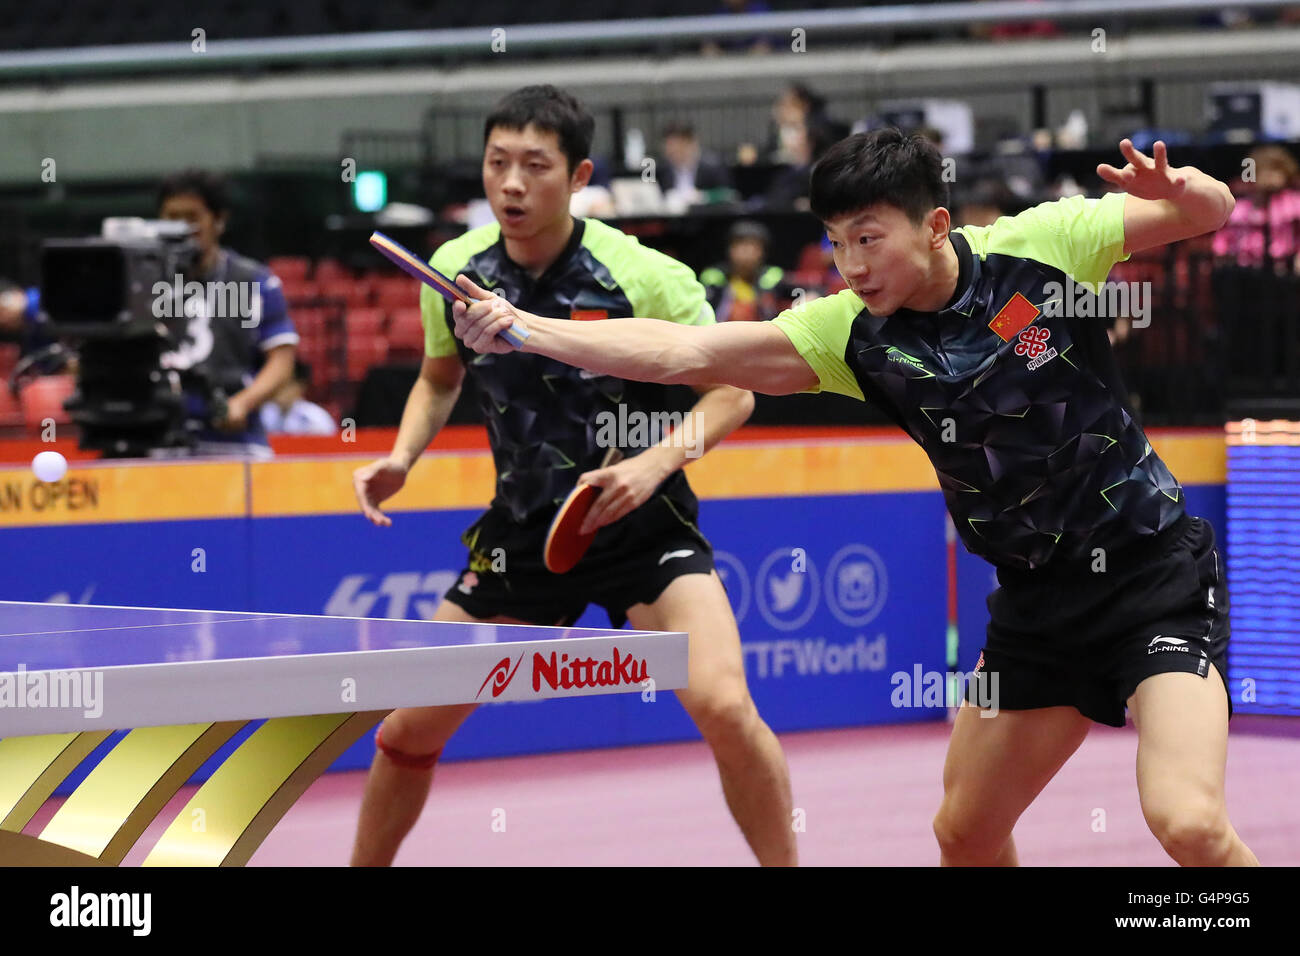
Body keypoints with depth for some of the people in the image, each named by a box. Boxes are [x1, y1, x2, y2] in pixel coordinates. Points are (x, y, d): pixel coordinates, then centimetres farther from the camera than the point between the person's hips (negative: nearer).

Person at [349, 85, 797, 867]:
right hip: (523, 531, 4)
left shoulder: (642, 276, -18)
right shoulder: (456, 271, -5)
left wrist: (655, 462, -25)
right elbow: (439, 379, 16)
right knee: (409, 727, 4)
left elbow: (732, 391, -9)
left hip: (641, 525, -4)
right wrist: (402, 457, -2)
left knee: (723, 706, -25)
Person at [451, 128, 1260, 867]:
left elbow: (1212, 209, -3)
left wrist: (1175, 189, -27)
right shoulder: (852, 333, -6)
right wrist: (523, 329, -21)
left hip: (1151, 564, -5)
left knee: (1187, 820, -24)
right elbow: (680, 352, -11)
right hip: (1039, 596, 5)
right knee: (966, 833, 14)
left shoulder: (1039, 246, -14)